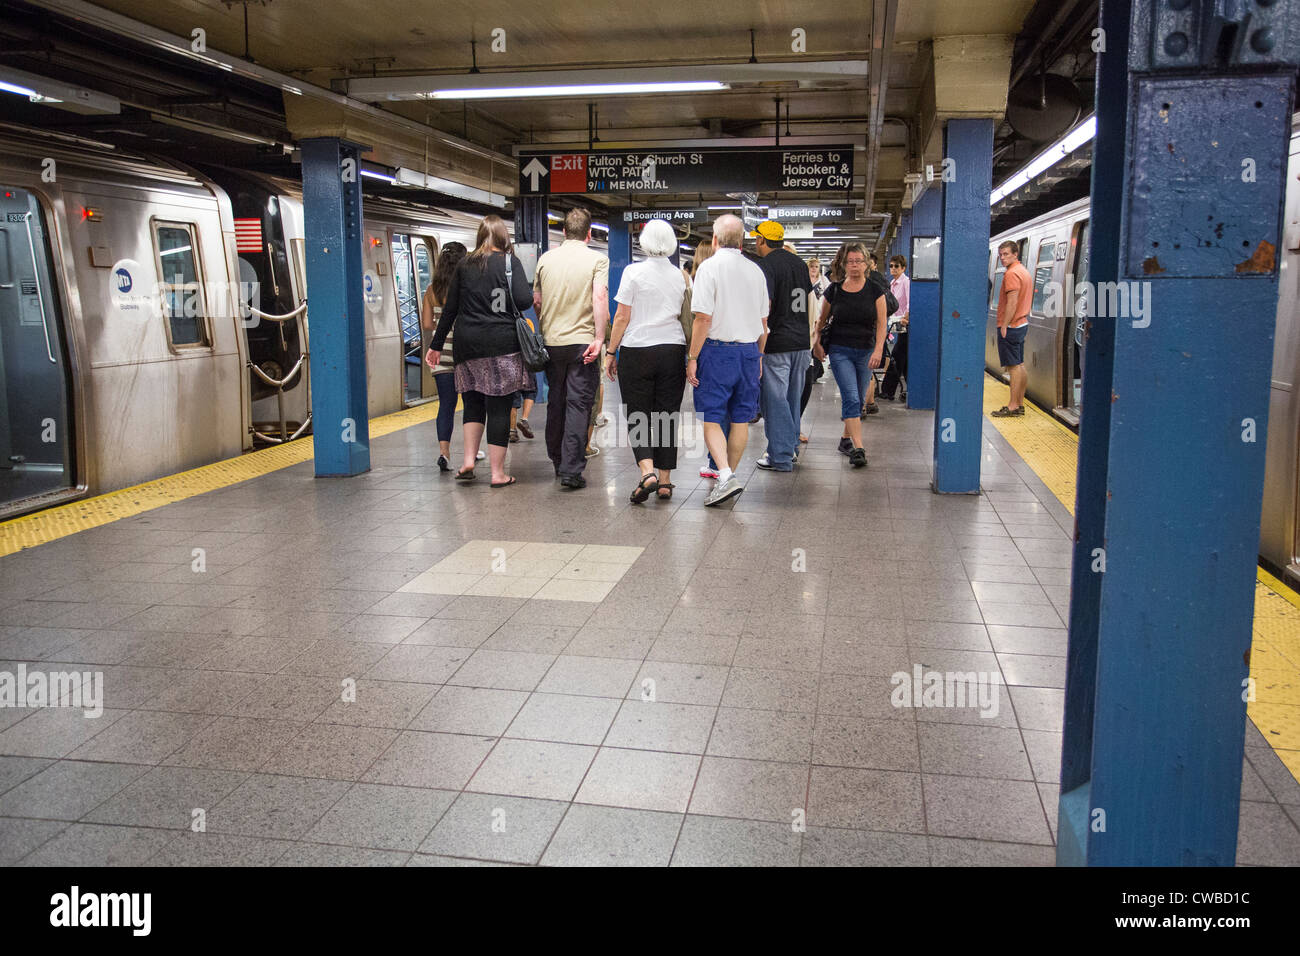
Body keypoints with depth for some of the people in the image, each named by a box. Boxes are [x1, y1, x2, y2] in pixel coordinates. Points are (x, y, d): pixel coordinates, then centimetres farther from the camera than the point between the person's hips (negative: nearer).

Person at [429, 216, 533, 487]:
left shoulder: (464, 265, 11)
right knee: (499, 406, 0)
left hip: (467, 343, 4)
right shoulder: (510, 261, 0)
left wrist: (437, 345, 17)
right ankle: (498, 472, 2)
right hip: (502, 342, -4)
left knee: (473, 402, 15)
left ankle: (469, 460, 4)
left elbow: (450, 308, 11)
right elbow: (523, 300, -11)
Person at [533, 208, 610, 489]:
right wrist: (599, 338, -16)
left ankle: (557, 461, 29)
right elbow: (600, 298, -16)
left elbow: (536, 300, 13)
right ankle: (571, 470, -8)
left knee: (555, 402, 16)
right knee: (579, 405, -3)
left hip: (551, 341, 4)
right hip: (582, 341, -4)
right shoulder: (597, 259, -4)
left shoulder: (546, 258, 8)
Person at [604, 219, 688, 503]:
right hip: (673, 350, 3)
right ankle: (665, 481, 9)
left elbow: (622, 317, -6)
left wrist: (611, 352, 1)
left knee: (638, 416, 3)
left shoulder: (634, 272, -6)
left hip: (637, 351, -3)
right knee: (667, 417, 7)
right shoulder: (680, 275, 6)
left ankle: (647, 472, -16)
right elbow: (683, 317, 8)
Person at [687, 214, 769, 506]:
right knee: (740, 419, 10)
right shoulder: (755, 271, 10)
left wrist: (693, 357, -9)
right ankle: (730, 476, 19)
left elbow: (703, 318, -14)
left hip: (718, 350, -5)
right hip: (749, 350, 5)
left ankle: (726, 476, -17)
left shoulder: (710, 267, -7)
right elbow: (763, 322, 14)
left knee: (710, 418, -2)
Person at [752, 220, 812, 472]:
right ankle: (791, 446, 27)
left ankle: (781, 456, 1)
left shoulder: (765, 266, -11)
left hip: (776, 344, -7)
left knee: (775, 399, -1)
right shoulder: (799, 263, 12)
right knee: (792, 397, 17)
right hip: (801, 340, 8)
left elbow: (764, 307, -18)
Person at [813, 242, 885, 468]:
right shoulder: (834, 290, 0)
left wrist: (878, 350, -14)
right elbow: (823, 319, 14)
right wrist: (817, 341, 4)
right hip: (840, 351, -2)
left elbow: (881, 323, -3)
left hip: (865, 351, 2)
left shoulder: (874, 290, -1)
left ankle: (846, 439, 30)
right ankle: (858, 448, -20)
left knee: (856, 400, 11)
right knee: (851, 398, -14)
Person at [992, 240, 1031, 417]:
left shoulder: (1012, 273, -15)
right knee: (1020, 366, 12)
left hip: (1011, 326, -10)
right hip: (1022, 324, 10)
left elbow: (1012, 303, -22)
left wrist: (1004, 326, -20)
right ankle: (1020, 404, 18)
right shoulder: (1024, 271, 17)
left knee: (1014, 367, -9)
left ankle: (1013, 406, -7)